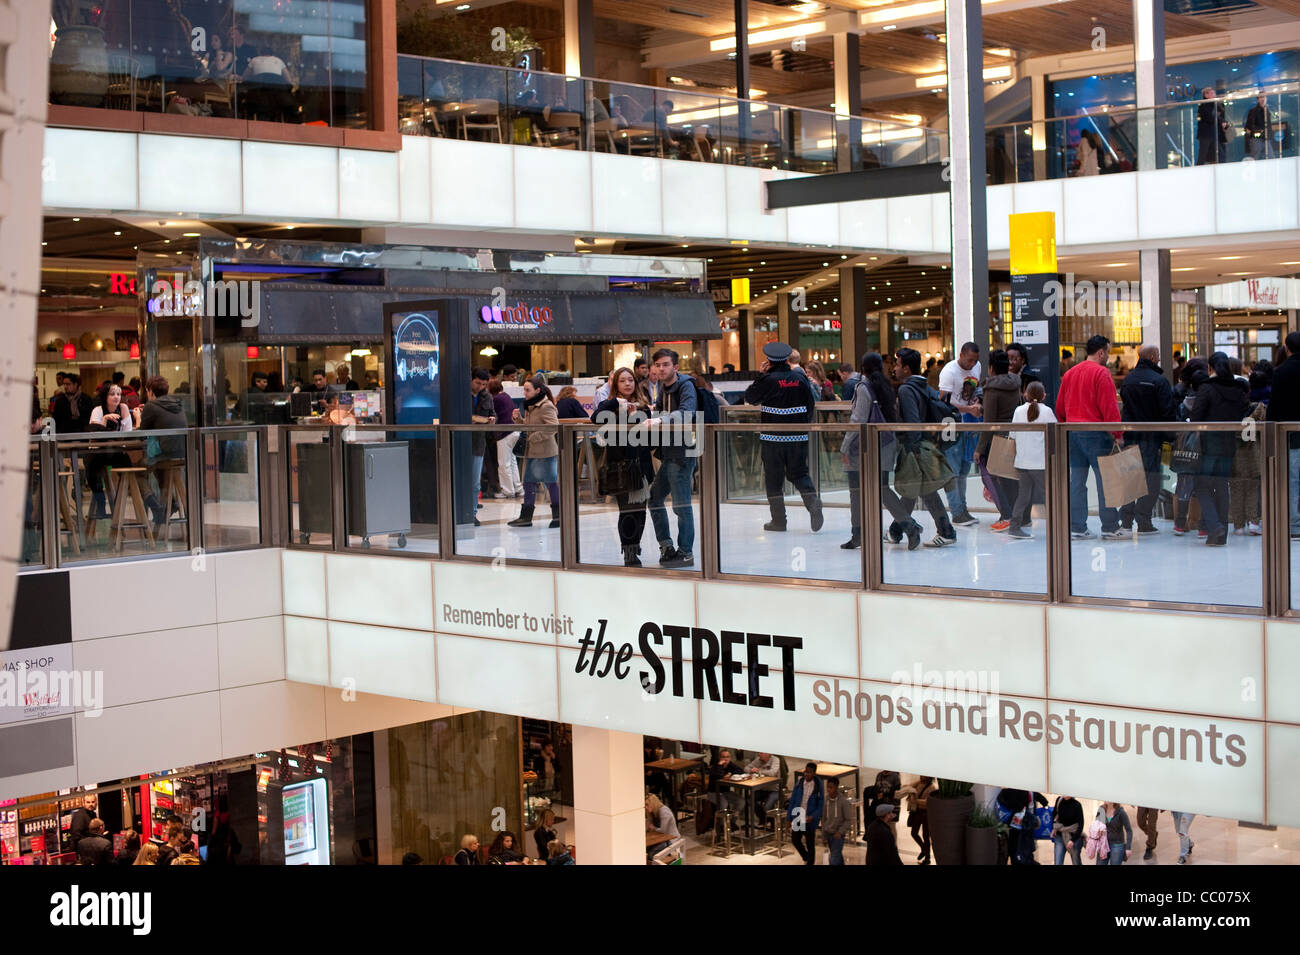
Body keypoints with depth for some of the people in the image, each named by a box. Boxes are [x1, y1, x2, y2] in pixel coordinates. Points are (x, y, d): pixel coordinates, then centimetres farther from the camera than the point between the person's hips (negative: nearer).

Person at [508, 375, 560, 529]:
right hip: (531, 452, 9)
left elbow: (553, 427, -22)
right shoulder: (530, 406, 14)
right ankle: (526, 517, 14)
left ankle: (558, 515, 8)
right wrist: (519, 418, 3)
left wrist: (533, 438, -20)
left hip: (545, 452, -9)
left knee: (551, 482, -1)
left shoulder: (546, 406, -13)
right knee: (529, 482, 10)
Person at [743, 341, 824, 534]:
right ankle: (814, 502, -12)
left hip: (773, 438, -3)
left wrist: (760, 374, 7)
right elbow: (810, 406, 9)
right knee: (799, 473, 13)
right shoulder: (800, 378, 2)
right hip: (798, 437, 4)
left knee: (774, 478, 5)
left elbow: (749, 398, 3)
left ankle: (778, 520, 7)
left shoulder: (767, 379, -10)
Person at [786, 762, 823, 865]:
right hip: (797, 817, 4)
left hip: (809, 819, -4)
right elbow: (792, 800, 3)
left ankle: (810, 862, 27)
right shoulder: (799, 783, -4)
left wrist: (813, 817, -24)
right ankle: (806, 857, 40)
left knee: (810, 844, 8)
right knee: (795, 840, 14)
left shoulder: (818, 787, -13)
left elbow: (821, 805, -10)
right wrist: (789, 817, 3)